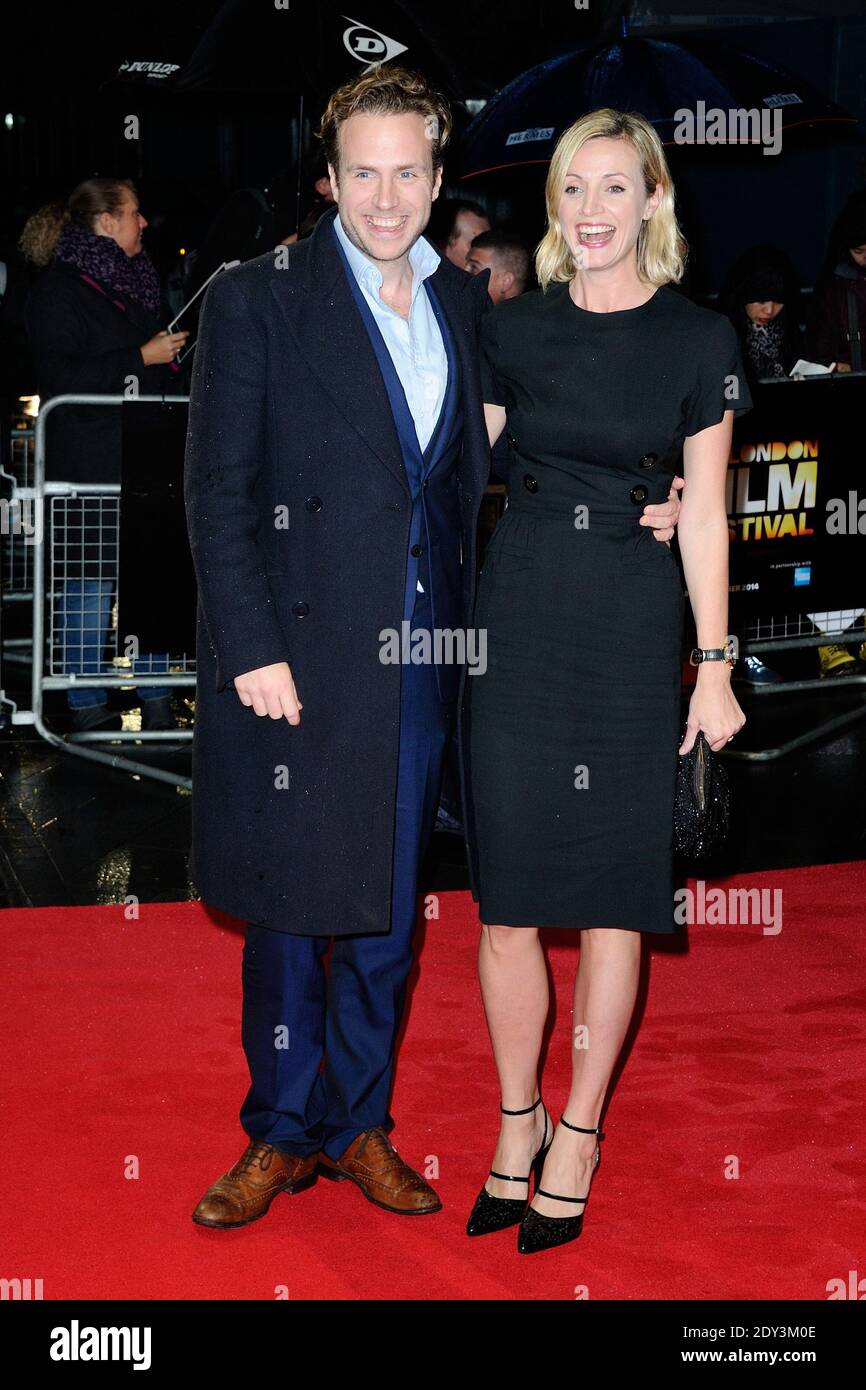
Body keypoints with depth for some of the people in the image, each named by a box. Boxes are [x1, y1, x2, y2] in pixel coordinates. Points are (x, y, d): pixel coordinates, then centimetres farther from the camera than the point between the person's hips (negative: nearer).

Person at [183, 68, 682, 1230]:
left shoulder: (465, 303, 9)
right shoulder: (256, 300, -6)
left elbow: (483, 462, 16)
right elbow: (218, 492, -8)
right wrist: (252, 649, -14)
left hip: (420, 656, 4)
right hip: (299, 653, -4)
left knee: (390, 904, 13)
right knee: (292, 905, 6)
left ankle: (357, 1122, 28)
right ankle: (280, 1134, 23)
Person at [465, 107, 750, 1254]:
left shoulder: (699, 339, 1)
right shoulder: (513, 330, 6)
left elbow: (705, 517, 1)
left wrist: (715, 668, -1)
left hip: (634, 624, -1)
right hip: (517, 613, 2)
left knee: (613, 893, 3)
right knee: (507, 894, 3)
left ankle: (579, 1135, 17)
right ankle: (518, 1121, 20)